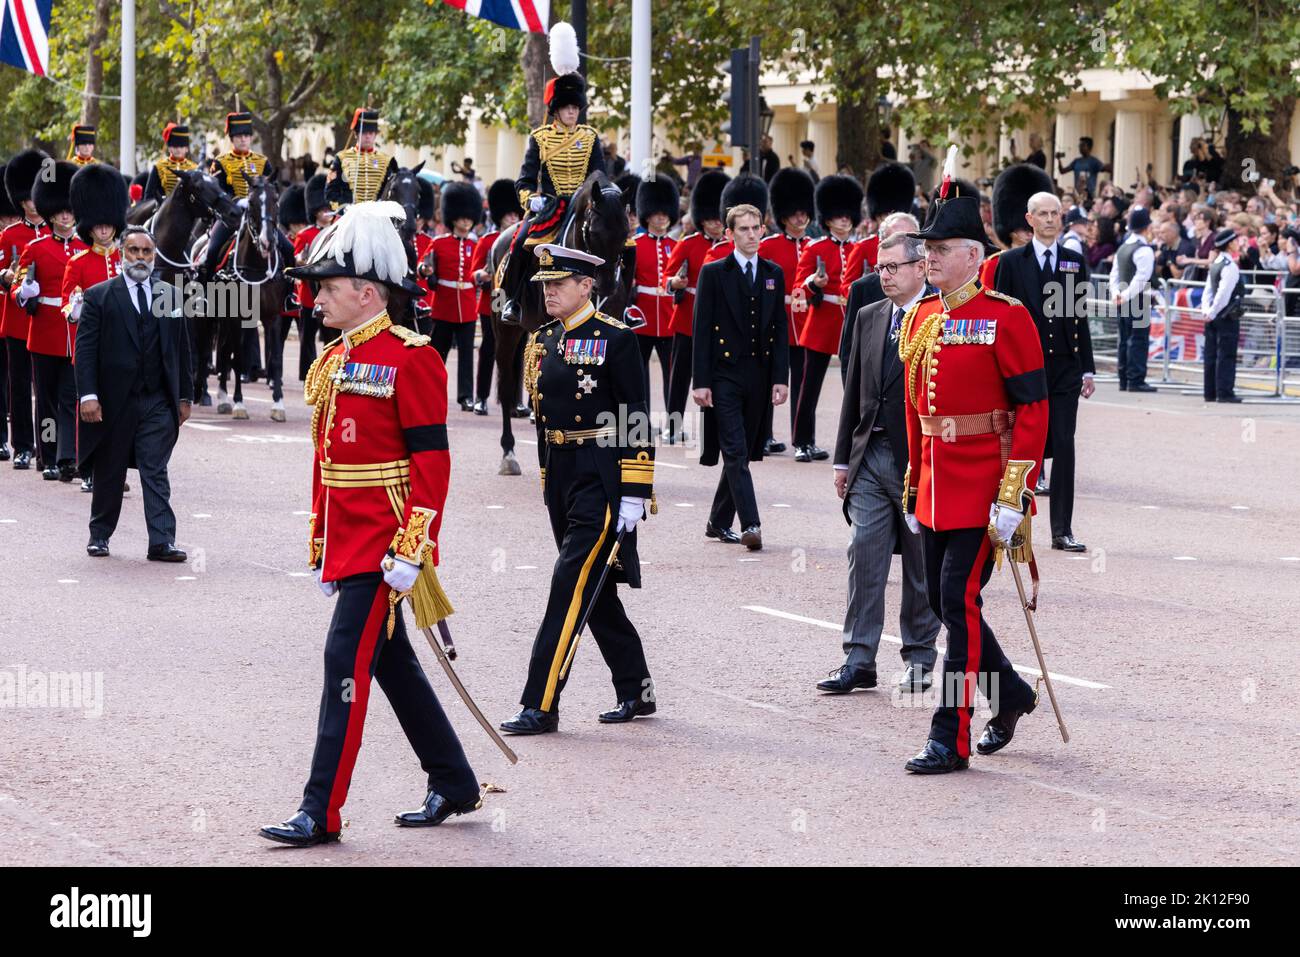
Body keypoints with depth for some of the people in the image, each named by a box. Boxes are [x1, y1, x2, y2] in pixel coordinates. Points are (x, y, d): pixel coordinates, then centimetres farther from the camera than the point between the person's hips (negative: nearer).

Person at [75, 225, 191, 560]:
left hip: (159, 403, 2)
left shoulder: (170, 296, 9)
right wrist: (88, 395, -14)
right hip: (113, 403, -2)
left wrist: (184, 397, 9)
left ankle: (162, 542, -7)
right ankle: (99, 535, 24)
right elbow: (85, 350, -5)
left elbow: (181, 350, 13)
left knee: (156, 473, -3)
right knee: (108, 474, 10)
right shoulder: (99, 296, -1)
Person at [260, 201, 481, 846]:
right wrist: (321, 547, 18)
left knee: (347, 659, -11)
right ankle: (454, 785, 28)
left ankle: (322, 813, -8)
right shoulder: (333, 361, 13)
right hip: (346, 543, 9)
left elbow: (432, 461, -16)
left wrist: (411, 551, -21)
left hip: (383, 545, -9)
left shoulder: (410, 360, -12)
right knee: (392, 663, 15)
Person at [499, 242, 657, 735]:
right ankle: (636, 692, 25)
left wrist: (634, 494, -15)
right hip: (561, 478, 8)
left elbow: (636, 423, -12)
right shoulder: (543, 342, 12)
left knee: (571, 586, -10)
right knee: (596, 592, 13)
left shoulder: (615, 339, -10)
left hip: (601, 481, -8)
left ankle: (541, 705, -10)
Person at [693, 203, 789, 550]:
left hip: (759, 377, 4)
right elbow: (702, 329, -4)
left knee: (743, 453, 10)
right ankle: (750, 525, -16)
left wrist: (780, 378, 2)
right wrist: (701, 381, -10)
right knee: (736, 452, -11)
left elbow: (780, 329, 10)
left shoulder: (774, 274, 10)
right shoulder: (713, 273, -2)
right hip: (725, 375, -4)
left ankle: (719, 522, 21)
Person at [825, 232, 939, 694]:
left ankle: (919, 658, 15)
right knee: (864, 556, -1)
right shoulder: (868, 318, 11)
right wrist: (844, 459, 13)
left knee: (922, 566, 6)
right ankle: (859, 660, 1)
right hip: (871, 457, 5)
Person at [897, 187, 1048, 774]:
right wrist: (914, 486, 18)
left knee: (959, 600, -9)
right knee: (942, 599, 12)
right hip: (937, 483, 8)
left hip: (984, 483, -8)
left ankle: (950, 740, -4)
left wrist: (1014, 495, -18)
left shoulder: (1006, 318, -10)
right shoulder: (921, 320, 11)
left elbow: (1033, 410, -13)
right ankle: (1012, 694, 32)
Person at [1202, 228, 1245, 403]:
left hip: (1214, 317, 8)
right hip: (1228, 317, -8)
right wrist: (1211, 313, -14)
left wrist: (1207, 311, 4)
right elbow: (1223, 293, -20)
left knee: (1211, 355, 9)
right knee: (1227, 356, -5)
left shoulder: (1215, 264, 13)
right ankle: (1224, 392, -5)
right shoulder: (1230, 266, -15)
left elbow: (1208, 290, 11)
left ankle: (1210, 392, 13)